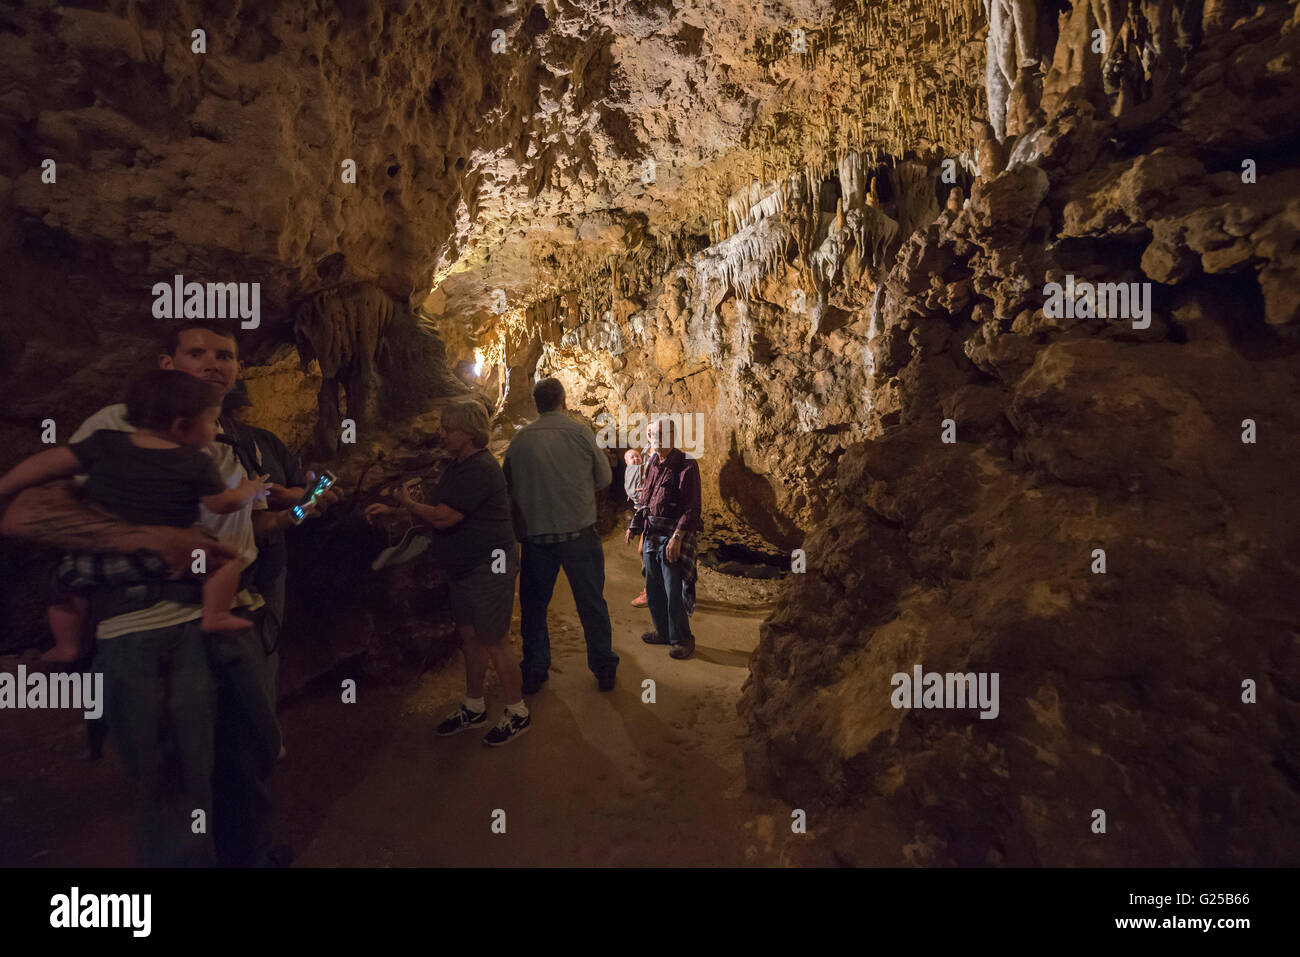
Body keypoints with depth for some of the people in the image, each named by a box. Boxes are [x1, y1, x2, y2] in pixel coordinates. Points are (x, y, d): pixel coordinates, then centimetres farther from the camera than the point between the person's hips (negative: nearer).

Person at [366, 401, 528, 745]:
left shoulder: (480, 470, -22)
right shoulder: (458, 465, 12)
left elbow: (441, 518, -24)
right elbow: (438, 509, 16)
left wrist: (406, 502, -6)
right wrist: (389, 510, 7)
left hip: (489, 568, -10)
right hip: (465, 568, 10)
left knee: (494, 643, 0)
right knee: (470, 637, 18)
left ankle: (518, 712, 17)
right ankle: (473, 707, 33)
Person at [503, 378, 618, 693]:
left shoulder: (520, 440, -2)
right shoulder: (580, 432, -7)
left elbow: (509, 486, 6)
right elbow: (605, 478, 1)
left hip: (535, 535, 2)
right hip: (579, 533, -1)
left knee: (534, 605, 16)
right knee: (592, 604, 11)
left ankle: (534, 671, 25)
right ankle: (604, 669, 21)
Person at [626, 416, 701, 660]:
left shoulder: (686, 465, -12)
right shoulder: (653, 465, 13)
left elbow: (692, 507, -17)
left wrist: (677, 537, -23)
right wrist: (635, 526, 17)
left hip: (673, 535, -8)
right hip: (651, 534, 8)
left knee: (674, 590, -5)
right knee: (653, 587, 15)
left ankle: (682, 639, 10)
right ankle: (663, 632, 30)